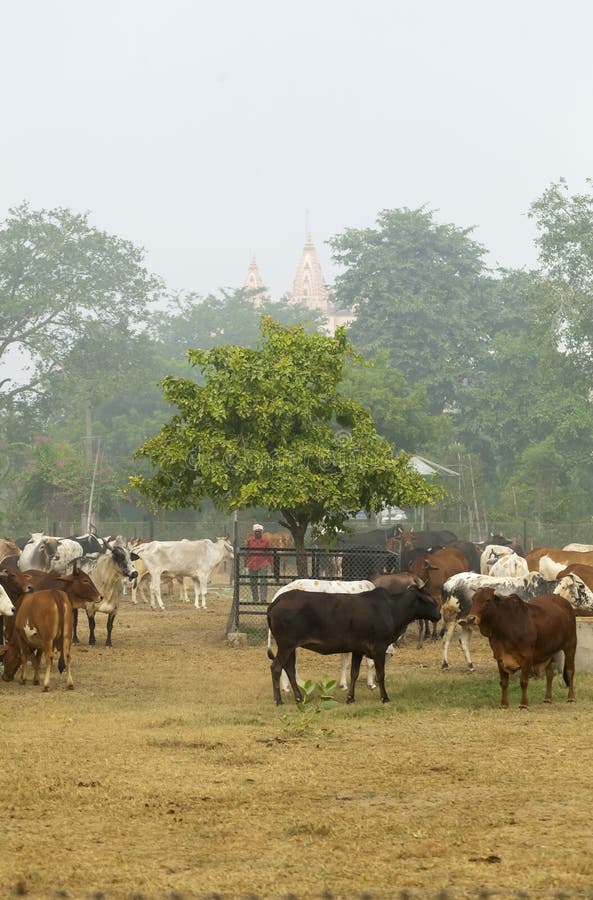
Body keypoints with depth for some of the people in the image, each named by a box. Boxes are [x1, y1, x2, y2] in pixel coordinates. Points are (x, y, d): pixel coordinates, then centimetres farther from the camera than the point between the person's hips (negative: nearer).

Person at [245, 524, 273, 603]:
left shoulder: (265, 541, 4)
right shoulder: (249, 540, 6)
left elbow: (269, 553, 8)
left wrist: (271, 563, 6)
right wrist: (245, 563, 10)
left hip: (263, 564, -2)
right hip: (252, 564, 2)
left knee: (263, 581, -11)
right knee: (253, 582, 6)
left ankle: (263, 599, -13)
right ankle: (255, 599, 15)